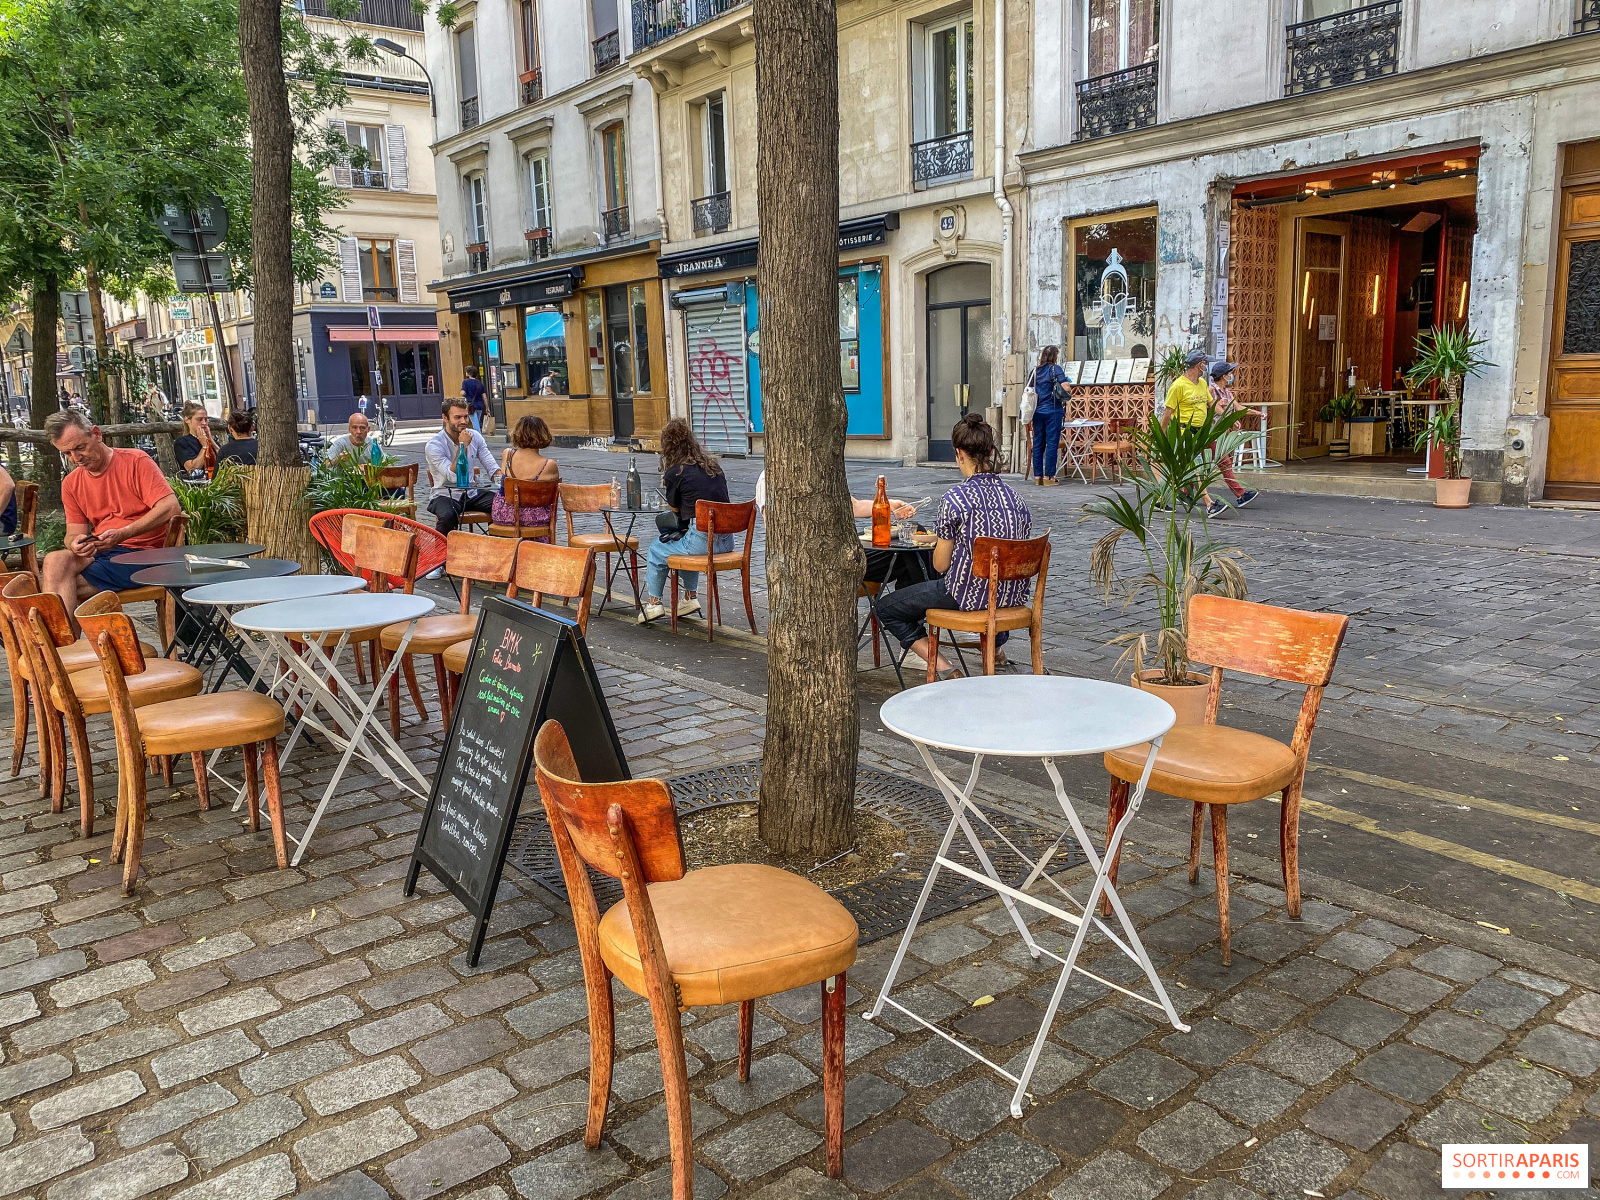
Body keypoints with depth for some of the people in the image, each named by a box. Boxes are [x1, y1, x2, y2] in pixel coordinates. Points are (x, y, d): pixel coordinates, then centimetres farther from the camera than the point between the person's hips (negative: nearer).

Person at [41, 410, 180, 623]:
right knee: (55, 560, -26)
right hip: (99, 553, 6)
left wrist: (123, 534, -22)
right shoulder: (71, 484, 14)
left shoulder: (136, 461, -3)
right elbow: (74, 532, 13)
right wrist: (76, 543, -13)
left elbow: (171, 507, -14)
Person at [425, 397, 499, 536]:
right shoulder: (433, 445, -13)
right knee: (447, 517, -38)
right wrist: (463, 446, -23)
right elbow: (454, 478, -22)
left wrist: (501, 480, -20)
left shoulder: (475, 436, 3)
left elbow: (492, 467, 3)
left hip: (472, 494, 5)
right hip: (446, 496, -5)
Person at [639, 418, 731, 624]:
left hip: (702, 541, -6)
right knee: (687, 541, 37)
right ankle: (691, 597, 34)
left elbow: (674, 509, 10)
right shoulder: (714, 464, 12)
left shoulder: (675, 472, -5)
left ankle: (653, 603, 24)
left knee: (656, 550, 20)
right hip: (726, 540, 7)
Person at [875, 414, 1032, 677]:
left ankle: (945, 669, -4)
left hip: (969, 595, -7)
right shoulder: (1015, 497, 0)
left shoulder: (954, 499, -17)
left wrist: (940, 540, 11)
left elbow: (941, 565, -11)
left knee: (886, 608, 9)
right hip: (1013, 595, 7)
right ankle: (996, 647, 57)